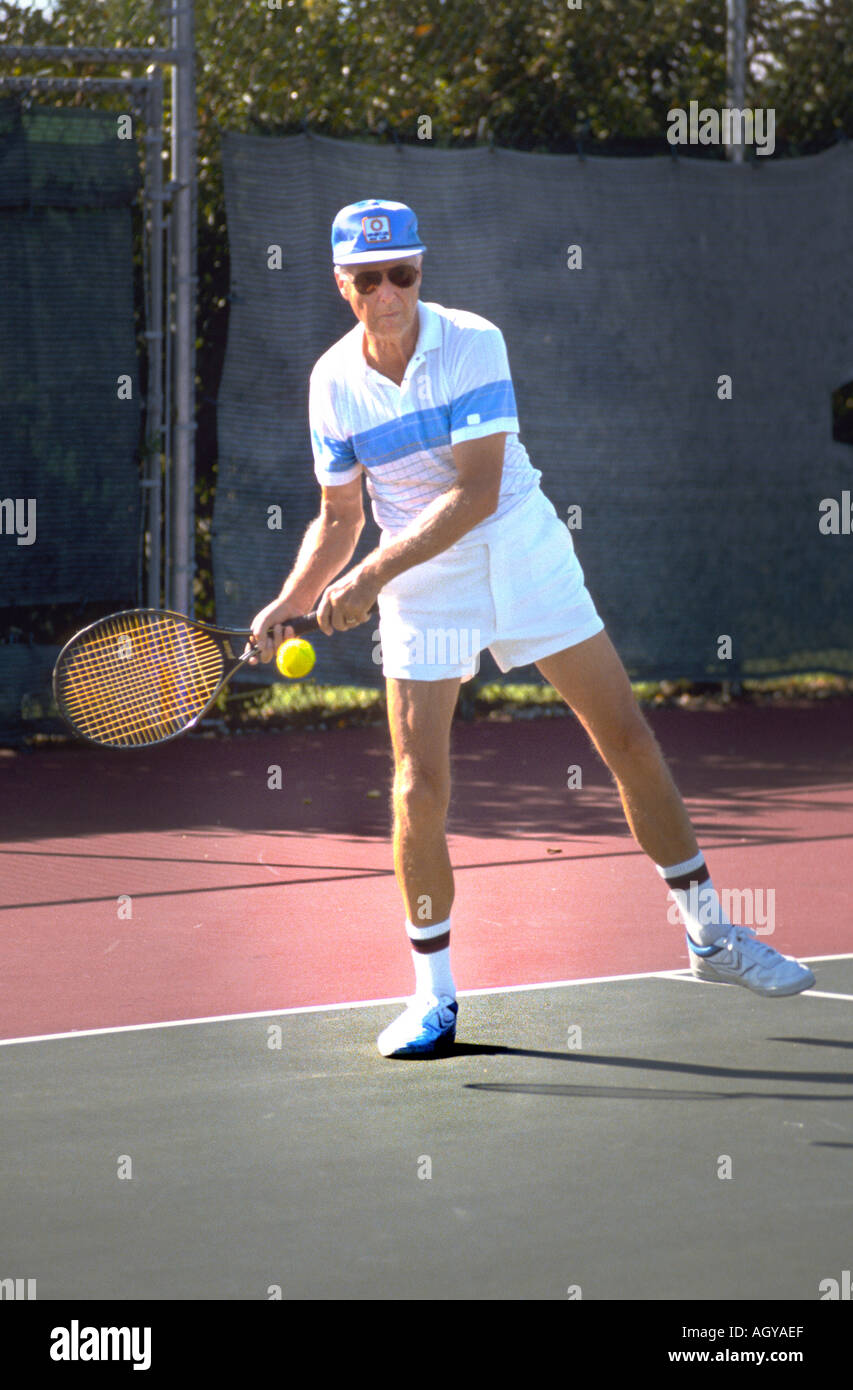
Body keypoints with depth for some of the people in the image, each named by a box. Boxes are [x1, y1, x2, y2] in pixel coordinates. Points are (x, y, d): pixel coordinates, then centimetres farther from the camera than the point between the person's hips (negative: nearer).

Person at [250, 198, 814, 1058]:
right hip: (422, 592, 1)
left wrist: (374, 572, -28)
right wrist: (289, 605, -10)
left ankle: (709, 935, 16)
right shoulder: (333, 382, -5)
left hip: (526, 559, -1)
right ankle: (432, 998, 5)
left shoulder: (472, 344, -16)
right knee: (420, 790, -8)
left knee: (629, 743, 1)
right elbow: (339, 518, 6)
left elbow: (476, 492, -22)